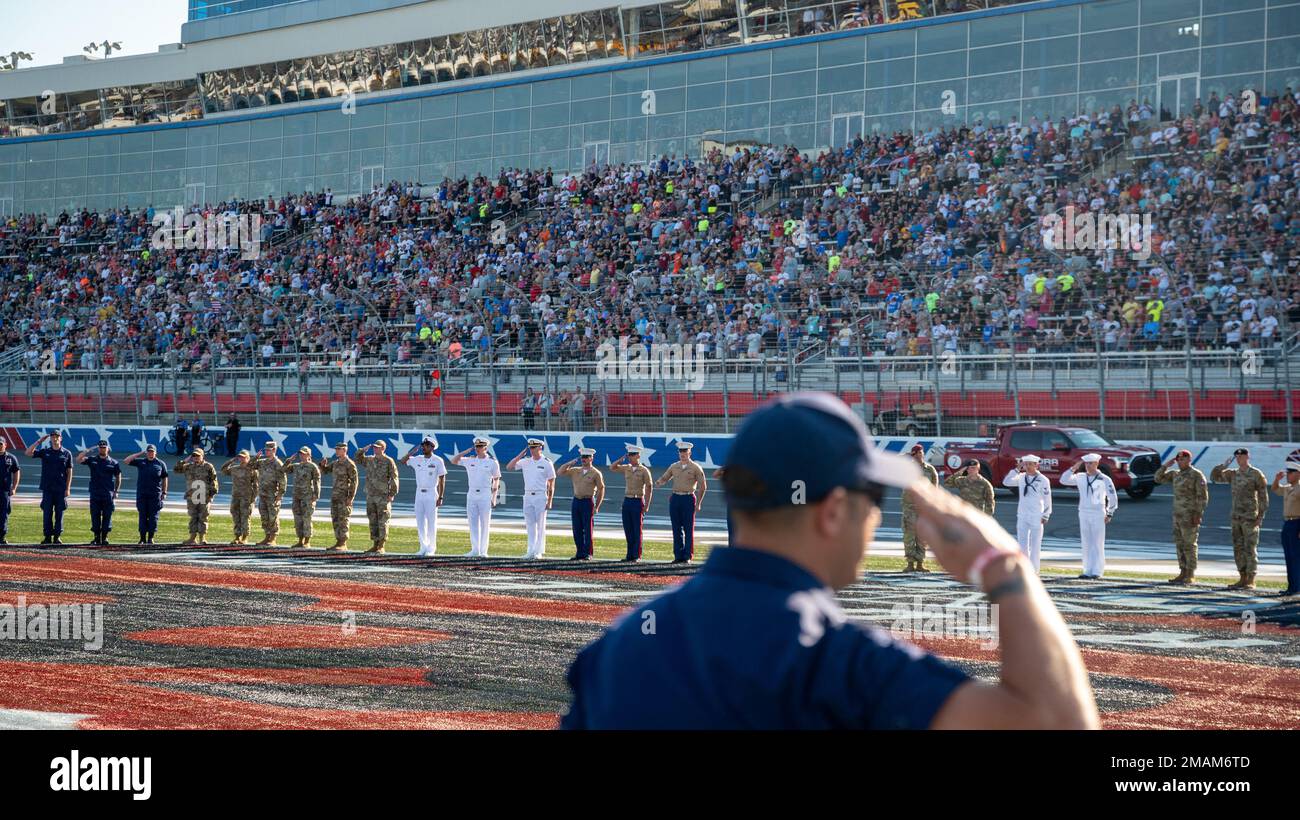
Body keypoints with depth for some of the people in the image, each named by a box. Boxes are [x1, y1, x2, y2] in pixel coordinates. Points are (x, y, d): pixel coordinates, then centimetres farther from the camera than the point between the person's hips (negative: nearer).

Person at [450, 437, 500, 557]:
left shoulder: (492, 462, 0)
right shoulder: (470, 460, 8)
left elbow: (496, 479, 2)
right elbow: (453, 460, 7)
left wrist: (494, 497, -4)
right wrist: (466, 451, 1)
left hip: (485, 495, -4)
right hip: (471, 494, 4)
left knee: (485, 523, -3)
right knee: (473, 523, 4)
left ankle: (483, 551, 0)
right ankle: (475, 550, 9)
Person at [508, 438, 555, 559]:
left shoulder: (546, 463, -4)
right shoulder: (525, 461, 7)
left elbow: (551, 484, -3)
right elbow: (509, 467, 2)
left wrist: (549, 501, -8)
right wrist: (521, 454, -4)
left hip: (540, 496, -4)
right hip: (528, 496, 4)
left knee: (540, 525, -2)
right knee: (530, 524, 4)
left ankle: (539, 551, 1)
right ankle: (531, 550, 8)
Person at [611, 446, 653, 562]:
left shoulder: (644, 470, -6)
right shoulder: (626, 468, 9)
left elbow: (649, 488, -7)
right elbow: (612, 467, 15)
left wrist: (646, 505, -11)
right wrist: (621, 459, 1)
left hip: (638, 501, -6)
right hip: (627, 500, 6)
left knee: (637, 530, -2)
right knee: (628, 530, 7)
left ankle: (637, 556, 1)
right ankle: (630, 555, 13)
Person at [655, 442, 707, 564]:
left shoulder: (695, 468, -1)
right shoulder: (674, 466, 11)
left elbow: (703, 486, 0)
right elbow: (664, 478, 15)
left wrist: (698, 503, -4)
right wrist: (659, 483, -10)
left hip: (688, 499, -4)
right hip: (675, 498, 4)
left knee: (688, 529, -3)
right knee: (676, 529, 5)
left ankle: (688, 556, 0)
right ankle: (678, 556, 10)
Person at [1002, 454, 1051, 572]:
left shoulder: (1043, 480, -5)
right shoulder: (1021, 478, 7)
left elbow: (1047, 499, -4)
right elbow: (1006, 482, -4)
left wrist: (1046, 516, -7)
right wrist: (1017, 469, -7)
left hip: (1036, 517, -4)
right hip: (1022, 516, 4)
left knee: (1035, 545, -2)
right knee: (1022, 544, 5)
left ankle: (1033, 570, 0)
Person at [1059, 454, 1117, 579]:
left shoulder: (1104, 479, -5)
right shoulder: (1080, 477, 6)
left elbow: (1113, 498, -2)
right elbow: (1064, 480, 0)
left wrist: (1109, 514, -7)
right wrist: (1073, 468, -8)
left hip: (1098, 515, -4)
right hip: (1083, 514, 4)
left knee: (1098, 544, -5)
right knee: (1086, 544, 6)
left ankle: (1097, 572, -3)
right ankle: (1088, 571, 10)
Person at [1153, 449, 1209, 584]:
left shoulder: (1197, 475, -11)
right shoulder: (1175, 474, 13)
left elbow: (1203, 496, -15)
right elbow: (1158, 478, 14)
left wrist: (1198, 515, -21)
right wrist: (1166, 465, 2)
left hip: (1191, 516, -8)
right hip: (1178, 515, 8)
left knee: (1189, 545, -7)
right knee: (1180, 545, 8)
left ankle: (1191, 576, -3)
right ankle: (1183, 574, 12)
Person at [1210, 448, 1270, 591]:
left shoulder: (1256, 474, -8)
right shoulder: (1233, 474, 10)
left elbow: (1263, 497, -10)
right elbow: (1214, 477, 13)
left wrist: (1261, 516, -17)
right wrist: (1224, 465, 0)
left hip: (1251, 518, -7)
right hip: (1236, 517, 7)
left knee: (1250, 549, -7)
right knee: (1238, 549, 7)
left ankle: (1251, 581, -5)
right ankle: (1243, 579, 13)